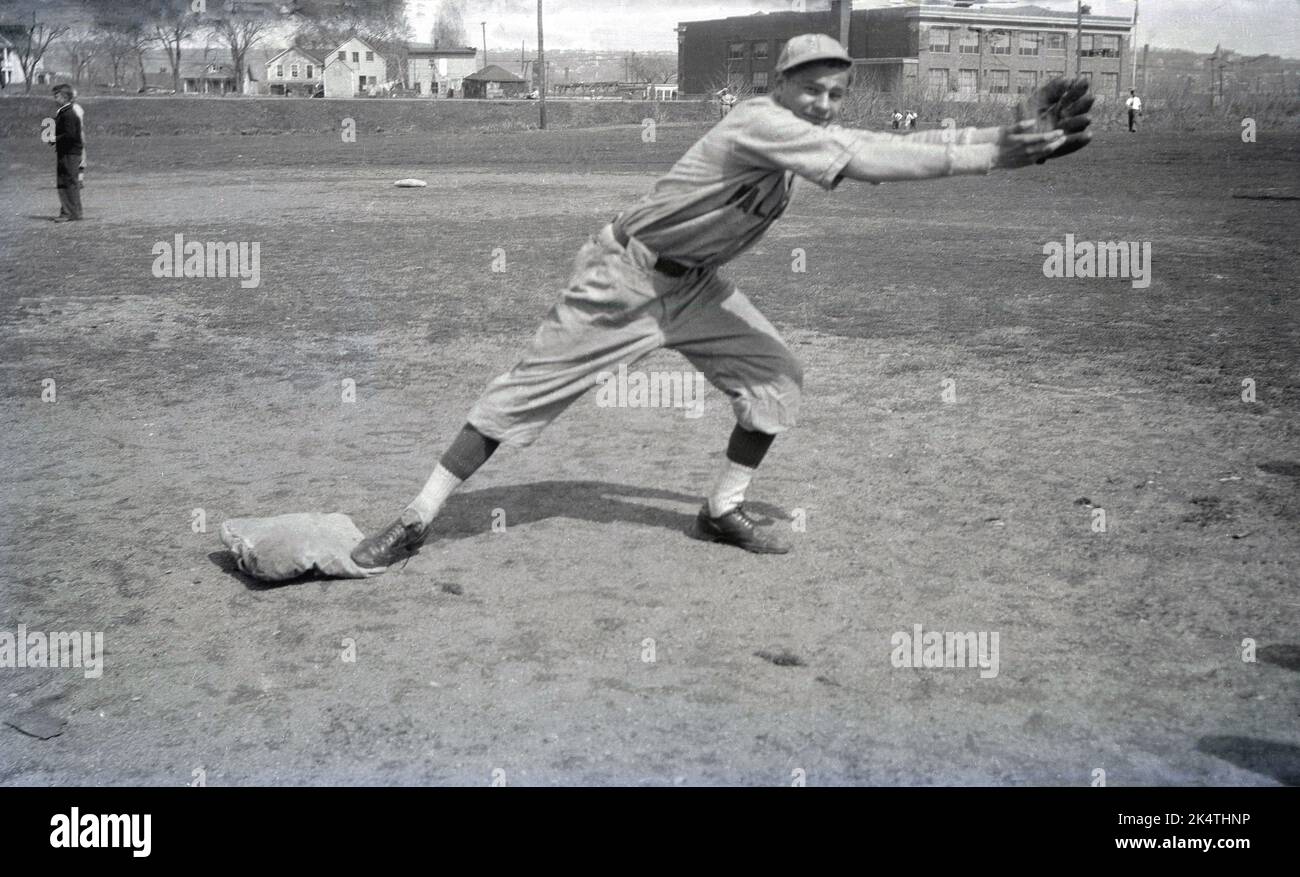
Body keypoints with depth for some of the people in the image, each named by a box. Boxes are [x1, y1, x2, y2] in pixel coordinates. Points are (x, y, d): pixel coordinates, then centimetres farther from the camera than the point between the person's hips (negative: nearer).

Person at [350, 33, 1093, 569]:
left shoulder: (817, 133, 1)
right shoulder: (761, 124, -25)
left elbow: (898, 145, -6)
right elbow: (871, 162, -34)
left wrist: (1017, 134, -16)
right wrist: (992, 155, -34)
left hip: (694, 284, 8)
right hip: (625, 277, -8)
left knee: (777, 374, 2)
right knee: (529, 390, -6)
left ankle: (723, 512, 15)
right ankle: (417, 522, 1)